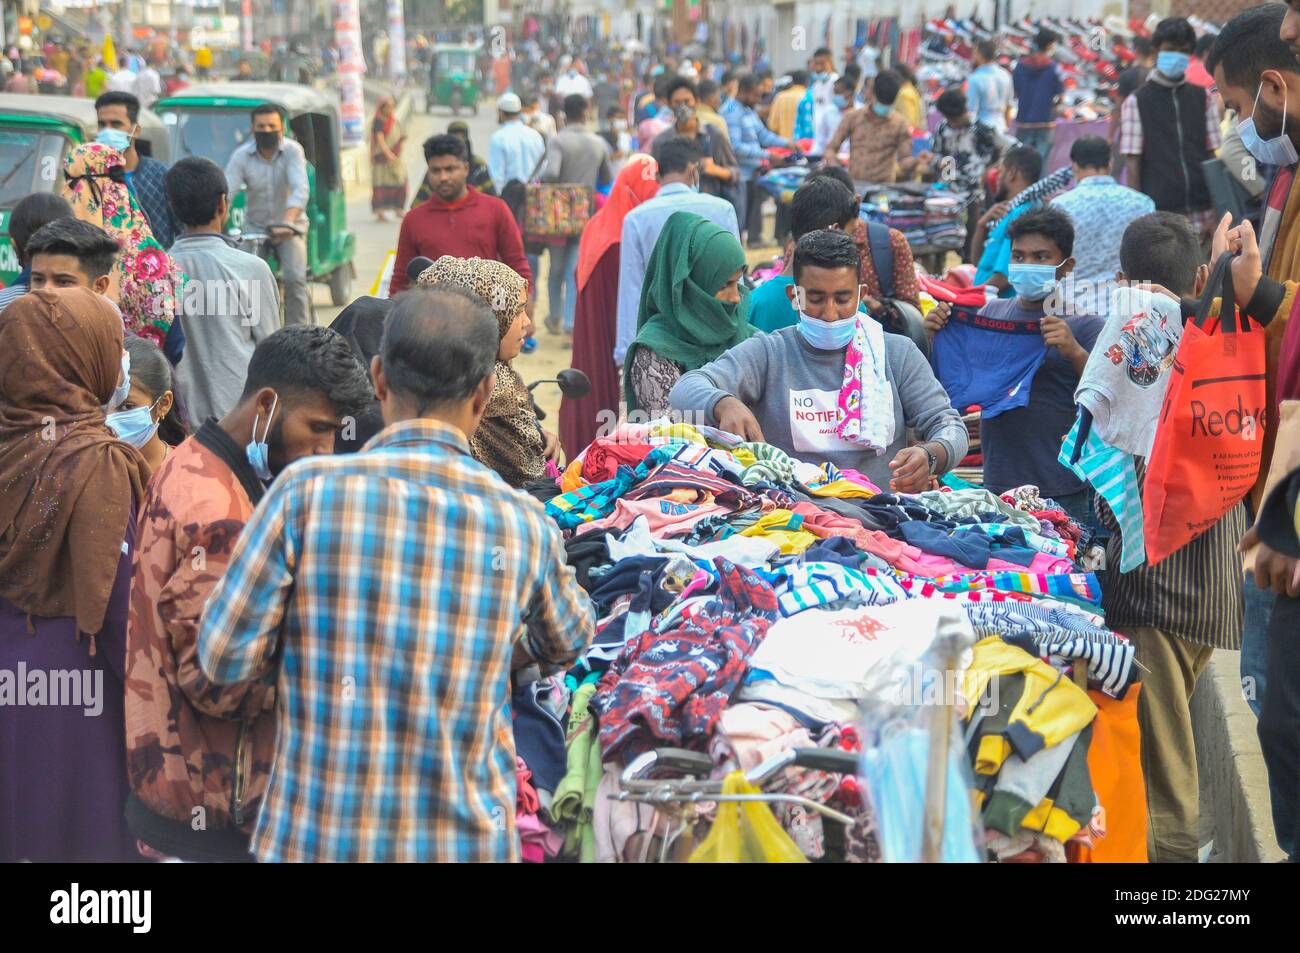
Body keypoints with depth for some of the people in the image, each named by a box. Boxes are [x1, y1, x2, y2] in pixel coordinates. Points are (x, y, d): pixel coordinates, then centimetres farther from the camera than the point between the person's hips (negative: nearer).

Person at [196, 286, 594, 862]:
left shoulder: (308, 492, -12)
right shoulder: (523, 524, -4)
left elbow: (226, 657, -6)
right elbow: (566, 640, 18)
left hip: (318, 838, -1)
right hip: (463, 844, 1)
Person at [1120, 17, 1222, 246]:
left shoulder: (1203, 98, 10)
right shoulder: (1137, 102, 2)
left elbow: (1212, 157, 8)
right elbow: (1133, 165, -1)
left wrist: (1216, 214, 2)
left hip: (1200, 214, 3)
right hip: (1159, 213, -3)